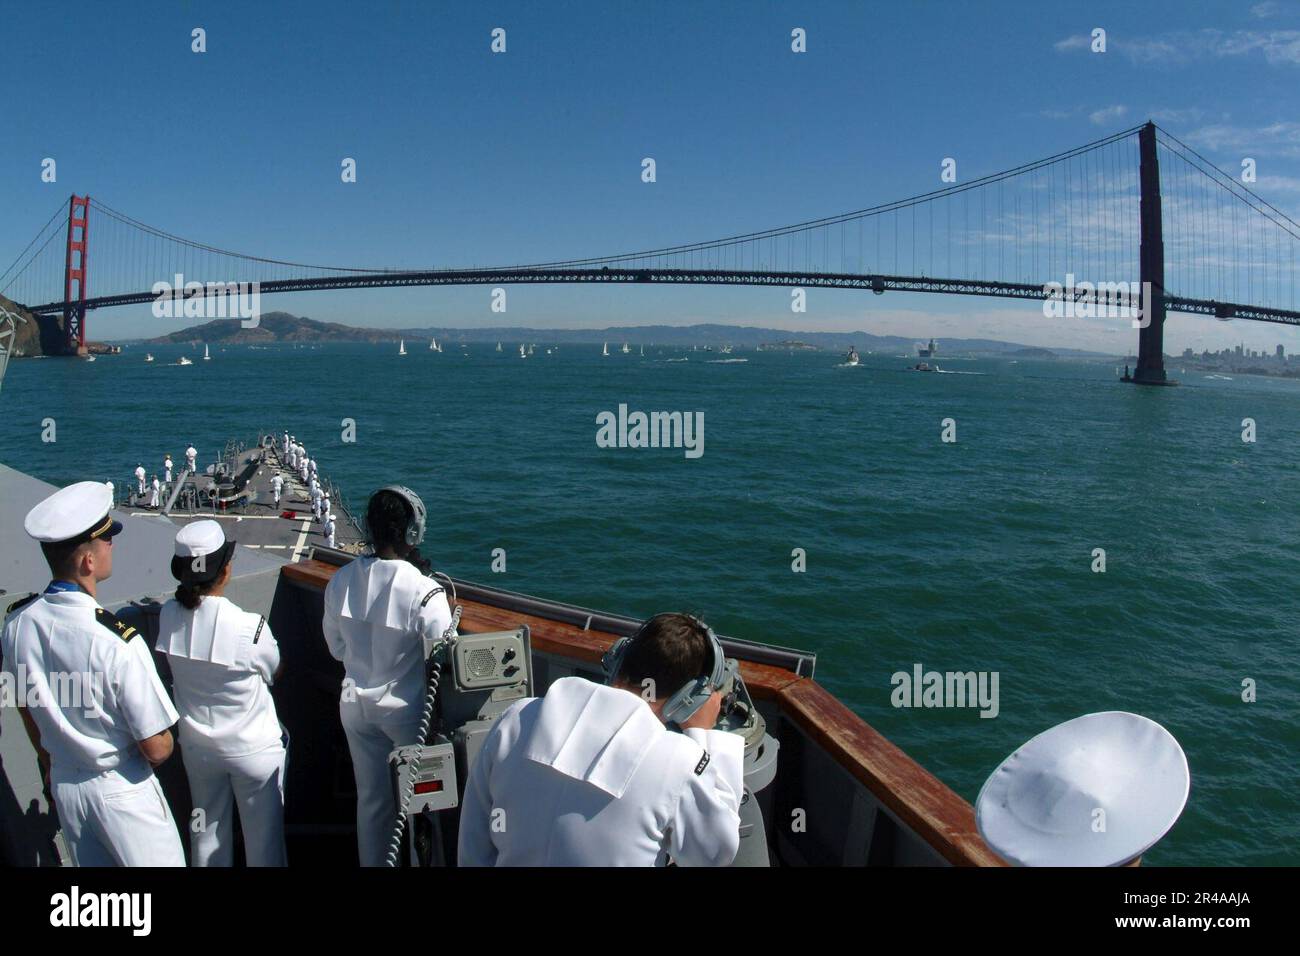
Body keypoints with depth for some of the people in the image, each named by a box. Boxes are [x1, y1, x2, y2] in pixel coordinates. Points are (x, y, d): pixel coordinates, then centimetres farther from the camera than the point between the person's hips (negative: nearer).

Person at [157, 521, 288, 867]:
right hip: (253, 748, -5)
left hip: (197, 745, 5)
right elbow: (275, 671, -8)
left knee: (207, 832, 24)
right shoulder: (249, 628, -29)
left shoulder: (167, 616, -15)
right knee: (263, 837, 14)